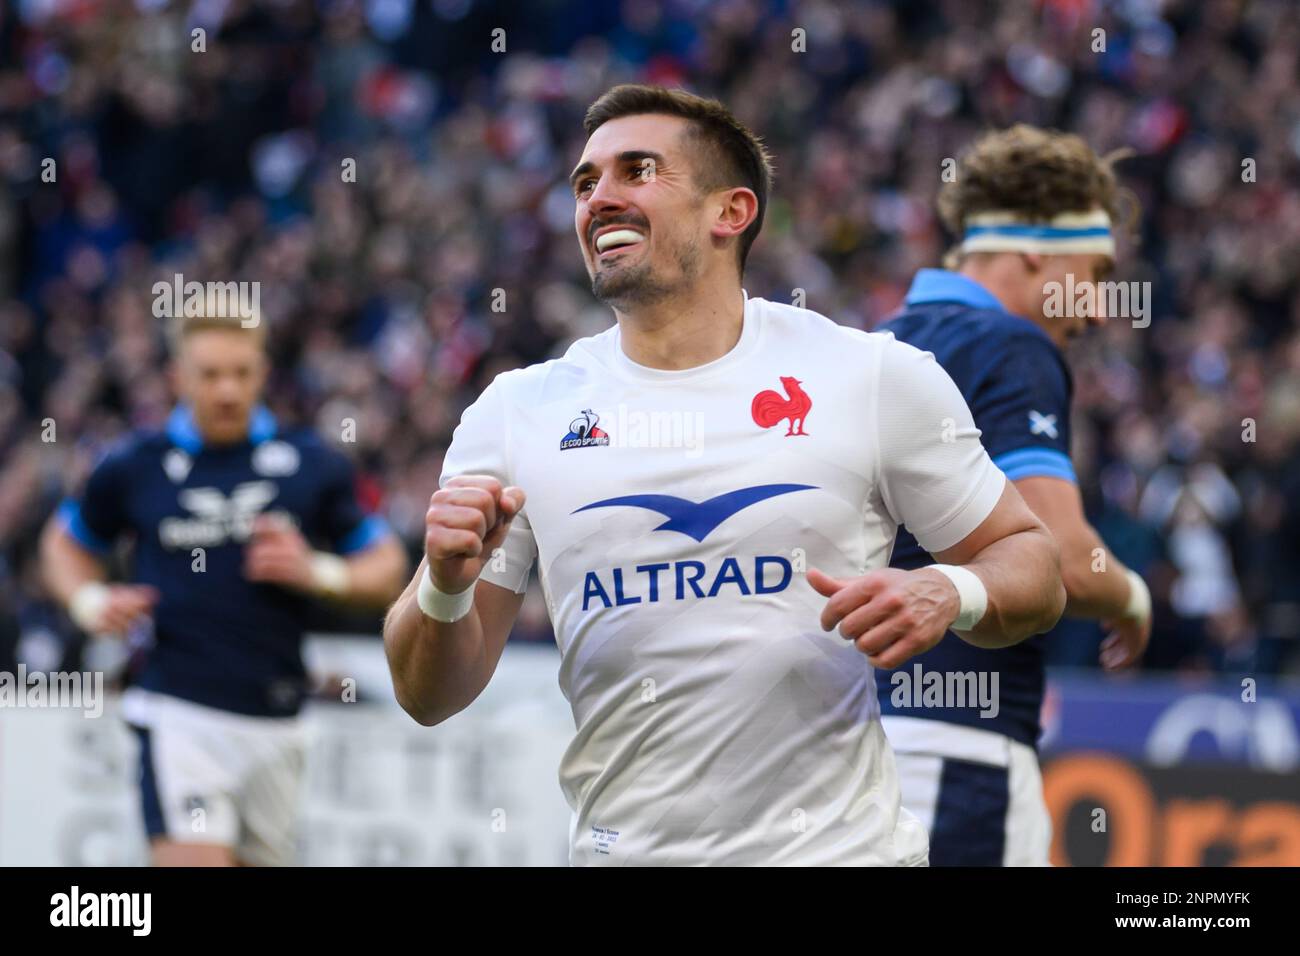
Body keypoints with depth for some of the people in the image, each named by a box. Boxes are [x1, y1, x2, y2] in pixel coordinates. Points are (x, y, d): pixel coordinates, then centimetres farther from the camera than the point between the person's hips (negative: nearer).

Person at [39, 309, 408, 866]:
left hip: (274, 721, 3)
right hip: (180, 711, -3)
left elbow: (388, 570, 11)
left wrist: (315, 573, -8)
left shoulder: (311, 465, 6)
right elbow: (65, 542, 21)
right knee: (192, 860, -20)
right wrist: (89, 602, 1)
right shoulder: (135, 467, 4)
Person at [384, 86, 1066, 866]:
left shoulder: (876, 380, -2)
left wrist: (949, 595, -17)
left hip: (839, 845, -2)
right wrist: (445, 589, -16)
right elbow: (430, 698, 4)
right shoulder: (519, 411, 3)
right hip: (622, 846, 2)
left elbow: (1032, 565, 4)